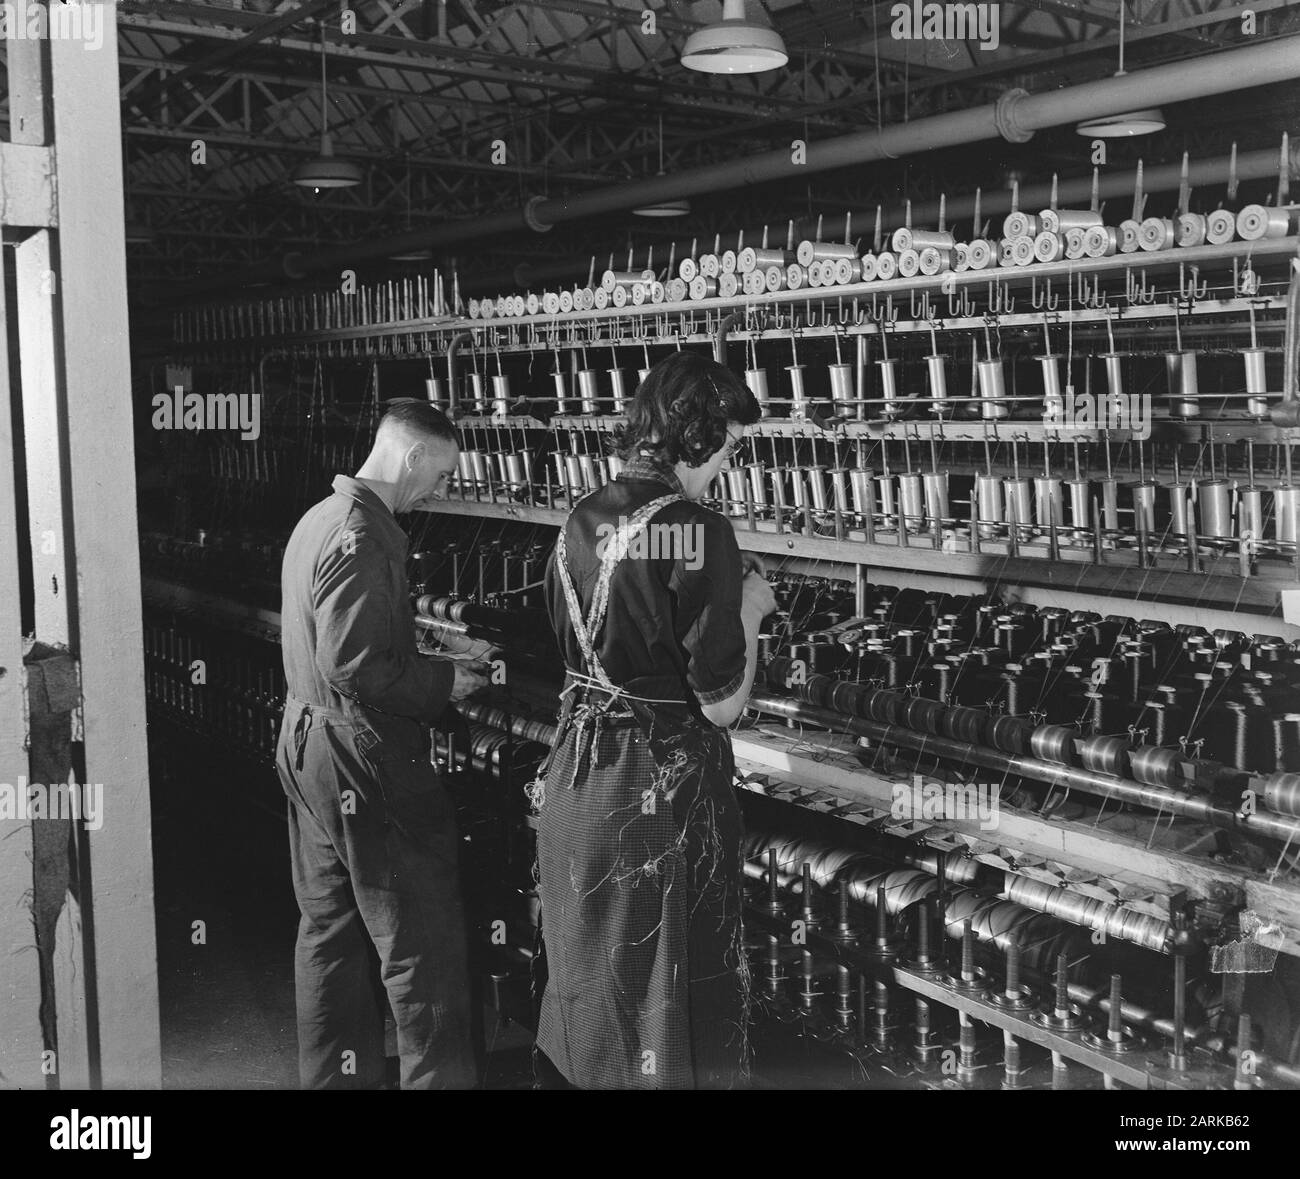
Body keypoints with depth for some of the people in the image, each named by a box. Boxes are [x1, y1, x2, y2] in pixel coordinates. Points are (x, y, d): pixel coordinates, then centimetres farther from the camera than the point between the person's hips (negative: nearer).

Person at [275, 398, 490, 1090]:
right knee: (422, 942, -1)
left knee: (329, 929, 18)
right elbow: (356, 667, -25)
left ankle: (334, 1073, 31)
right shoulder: (362, 538, -20)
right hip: (363, 760, -11)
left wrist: (434, 664, 14)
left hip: (308, 742, 11)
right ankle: (438, 1077, 9)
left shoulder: (321, 518, 13)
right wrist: (443, 682, -13)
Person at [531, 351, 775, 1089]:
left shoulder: (582, 522, 4)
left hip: (578, 773, 7)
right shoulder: (698, 532, -19)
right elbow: (721, 704, -16)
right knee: (670, 992, 9)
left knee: (585, 975, 23)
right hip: (663, 787, -7)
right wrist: (749, 612, 0)